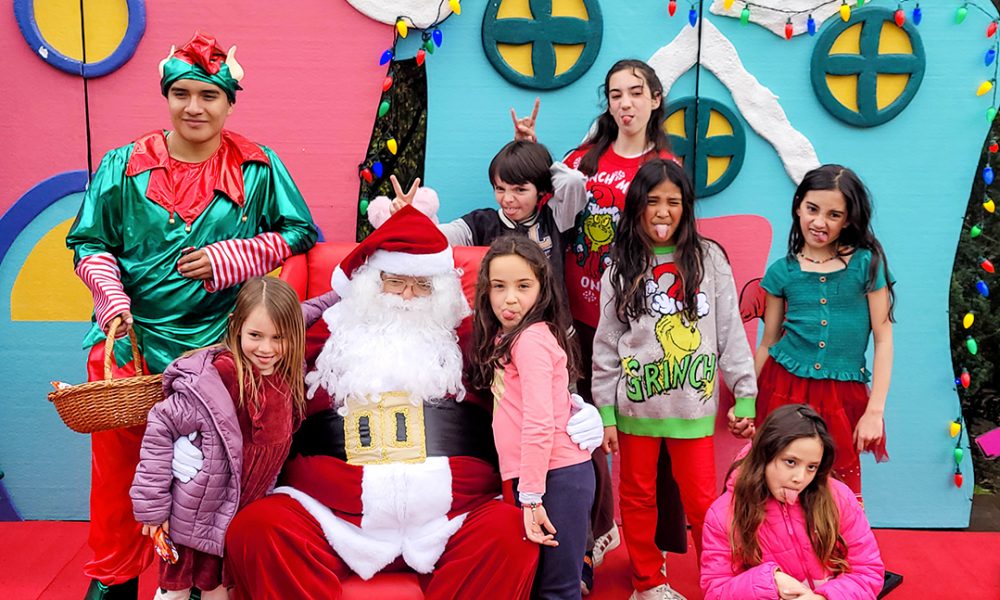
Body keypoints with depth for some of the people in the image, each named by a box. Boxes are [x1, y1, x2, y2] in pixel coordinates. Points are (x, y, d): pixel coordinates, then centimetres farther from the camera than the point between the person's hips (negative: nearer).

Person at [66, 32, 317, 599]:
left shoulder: (259, 168, 4)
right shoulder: (124, 167, 6)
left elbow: (299, 232, 5)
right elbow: (89, 242, 9)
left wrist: (227, 259, -7)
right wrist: (112, 299, -8)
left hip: (218, 340, -1)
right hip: (130, 339, 1)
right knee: (118, 457, 4)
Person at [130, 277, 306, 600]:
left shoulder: (288, 379, -6)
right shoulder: (217, 379, -25)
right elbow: (160, 427, -20)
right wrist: (151, 505, -18)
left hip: (238, 516, 6)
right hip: (193, 513, -5)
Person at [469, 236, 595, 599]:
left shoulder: (531, 339, -16)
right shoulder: (508, 336, 12)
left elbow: (539, 424, -21)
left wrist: (531, 496, -19)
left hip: (557, 476, -9)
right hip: (550, 475, 9)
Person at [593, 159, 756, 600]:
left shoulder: (709, 259, 1)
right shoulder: (621, 269, 3)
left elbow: (731, 331, 2)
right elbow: (606, 346, 2)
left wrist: (745, 394, -2)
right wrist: (605, 413, -1)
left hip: (693, 405, -1)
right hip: (635, 404, 1)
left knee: (702, 501, 3)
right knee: (638, 498, 11)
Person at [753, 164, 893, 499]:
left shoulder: (867, 264, -3)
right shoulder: (782, 271, 2)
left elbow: (883, 339, -2)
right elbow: (768, 343, 8)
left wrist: (875, 410, -7)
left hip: (843, 396, -1)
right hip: (784, 388, 1)